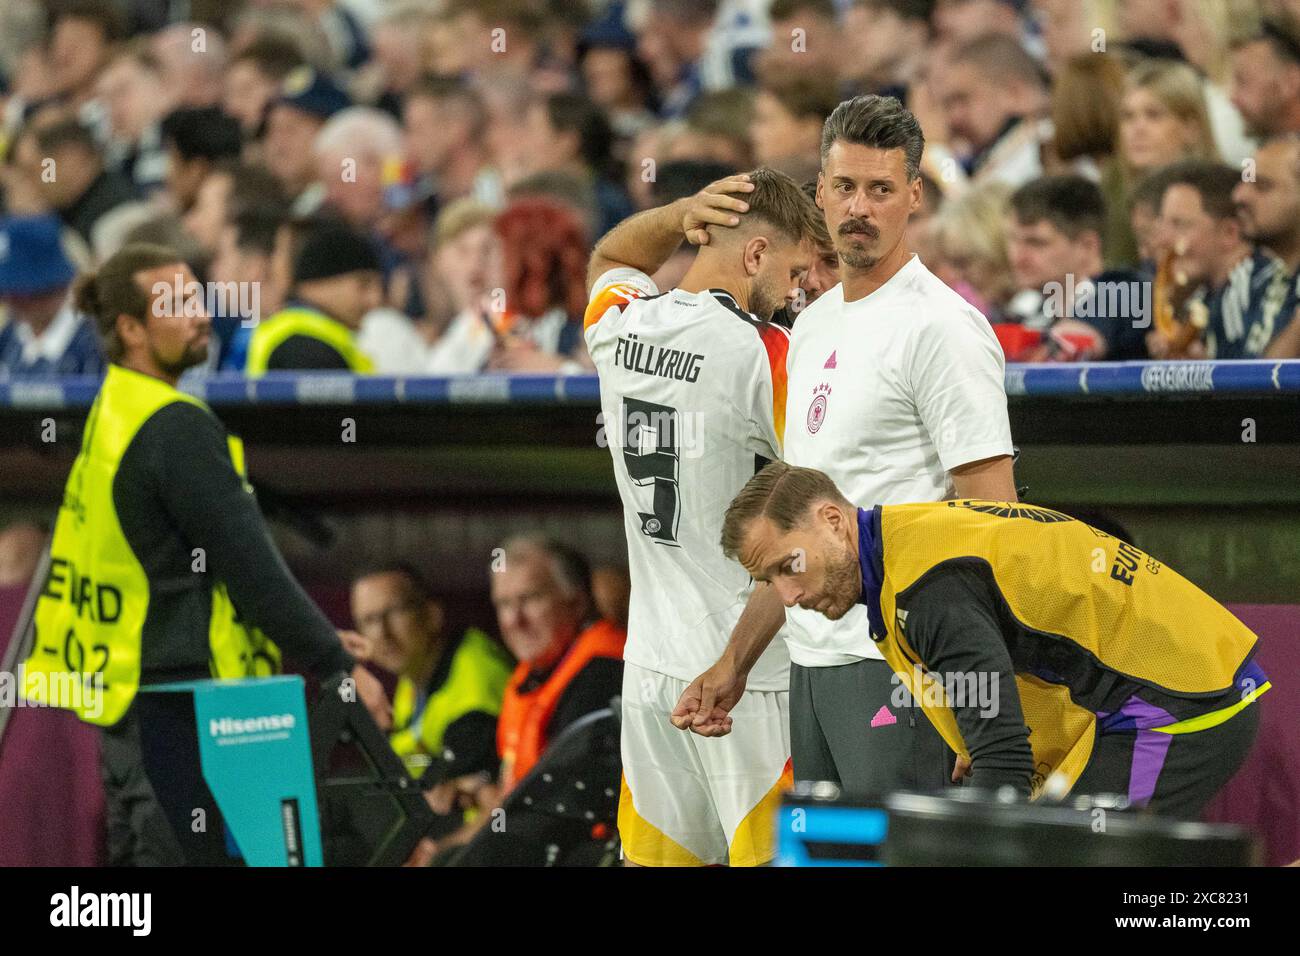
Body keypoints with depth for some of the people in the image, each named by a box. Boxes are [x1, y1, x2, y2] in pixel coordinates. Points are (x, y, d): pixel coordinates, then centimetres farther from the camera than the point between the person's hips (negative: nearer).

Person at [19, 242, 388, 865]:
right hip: (181, 702, -10)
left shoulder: (113, 415, 14)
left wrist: (315, 637, 20)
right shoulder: (175, 428, -16)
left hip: (119, 690, 10)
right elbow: (249, 566, -17)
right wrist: (339, 668, -11)